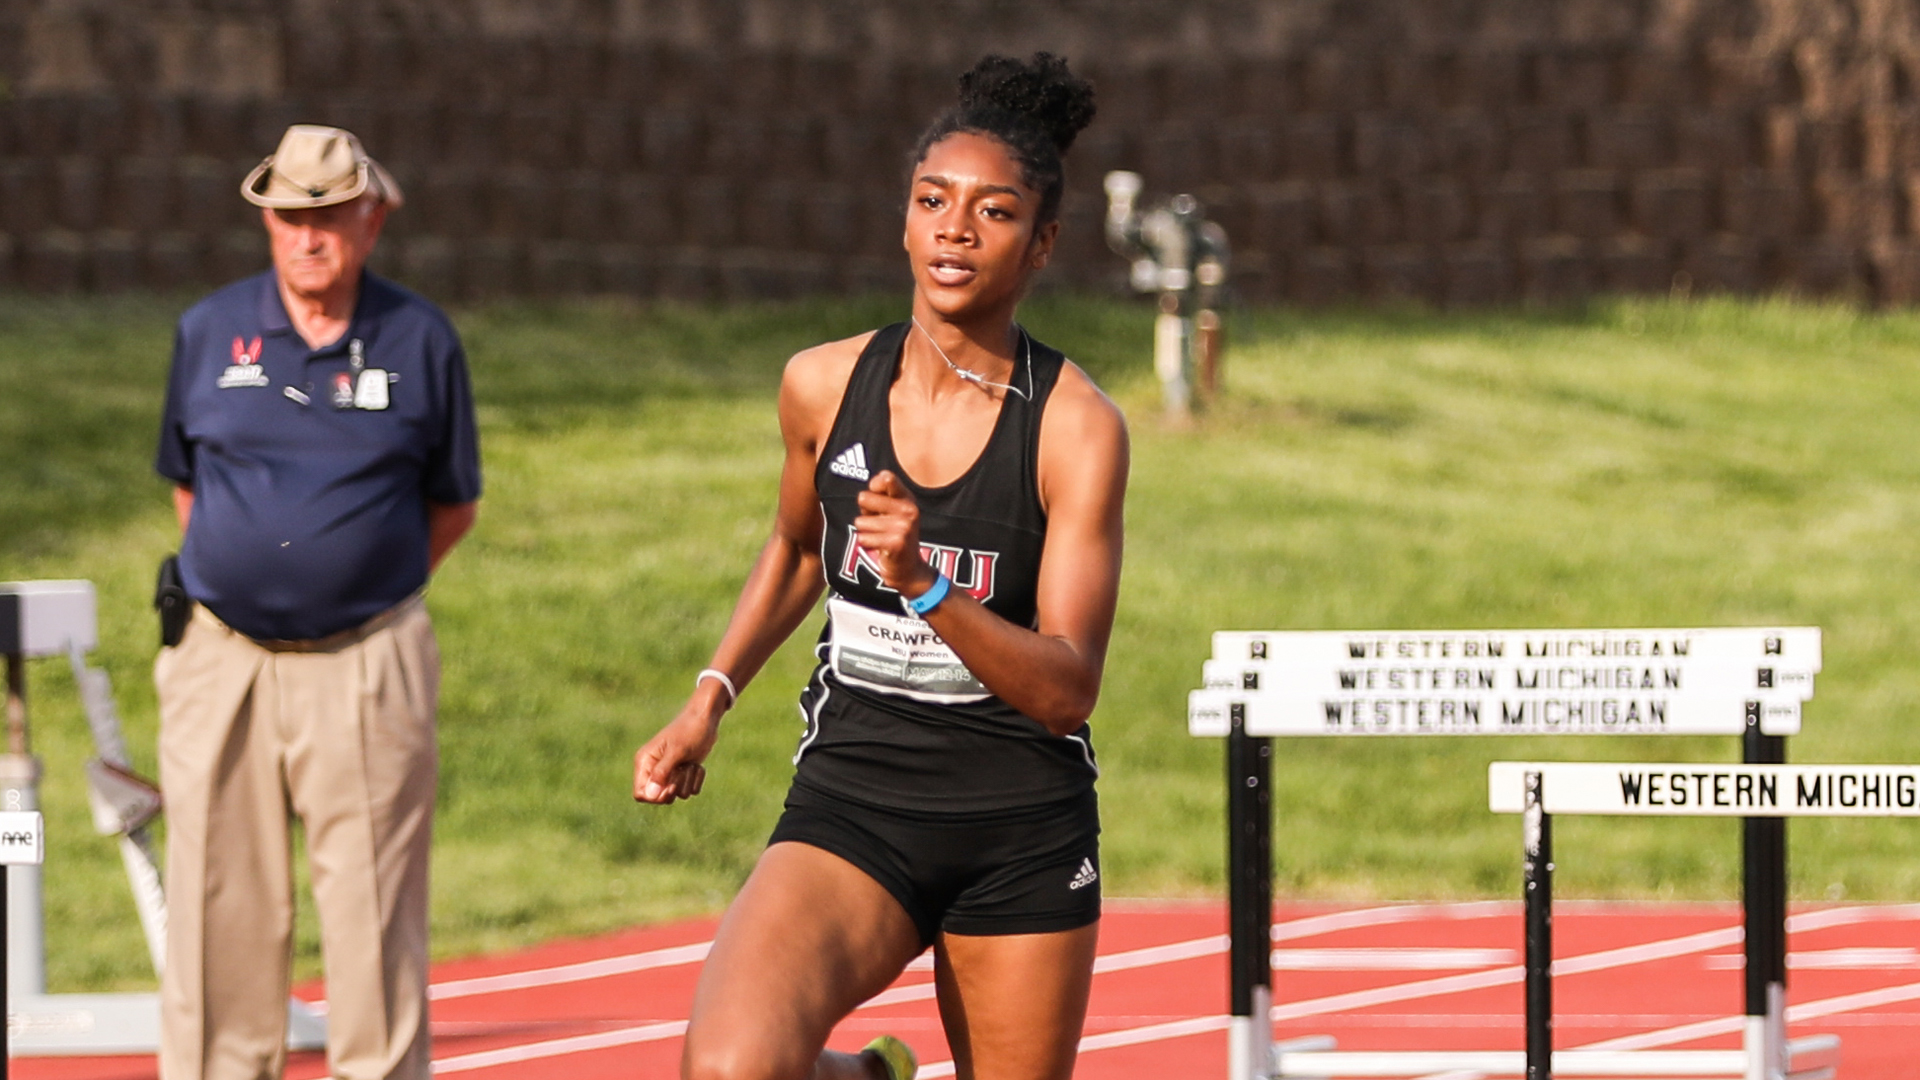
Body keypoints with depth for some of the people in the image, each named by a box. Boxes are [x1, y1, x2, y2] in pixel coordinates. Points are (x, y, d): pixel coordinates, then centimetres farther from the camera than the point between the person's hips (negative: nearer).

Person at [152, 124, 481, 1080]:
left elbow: (452, 507, 10)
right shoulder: (208, 332, 7)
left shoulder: (420, 342, 2)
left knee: (372, 908, -3)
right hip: (222, 665, 2)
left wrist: (361, 585, 5)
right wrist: (235, 576, 8)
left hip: (364, 671, -2)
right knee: (219, 907, 3)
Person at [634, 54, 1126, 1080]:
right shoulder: (823, 386, 1)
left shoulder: (1076, 426, -9)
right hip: (848, 810, 1)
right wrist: (708, 701, 16)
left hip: (1021, 837, -1)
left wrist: (927, 587, -29)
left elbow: (1066, 690, -15)